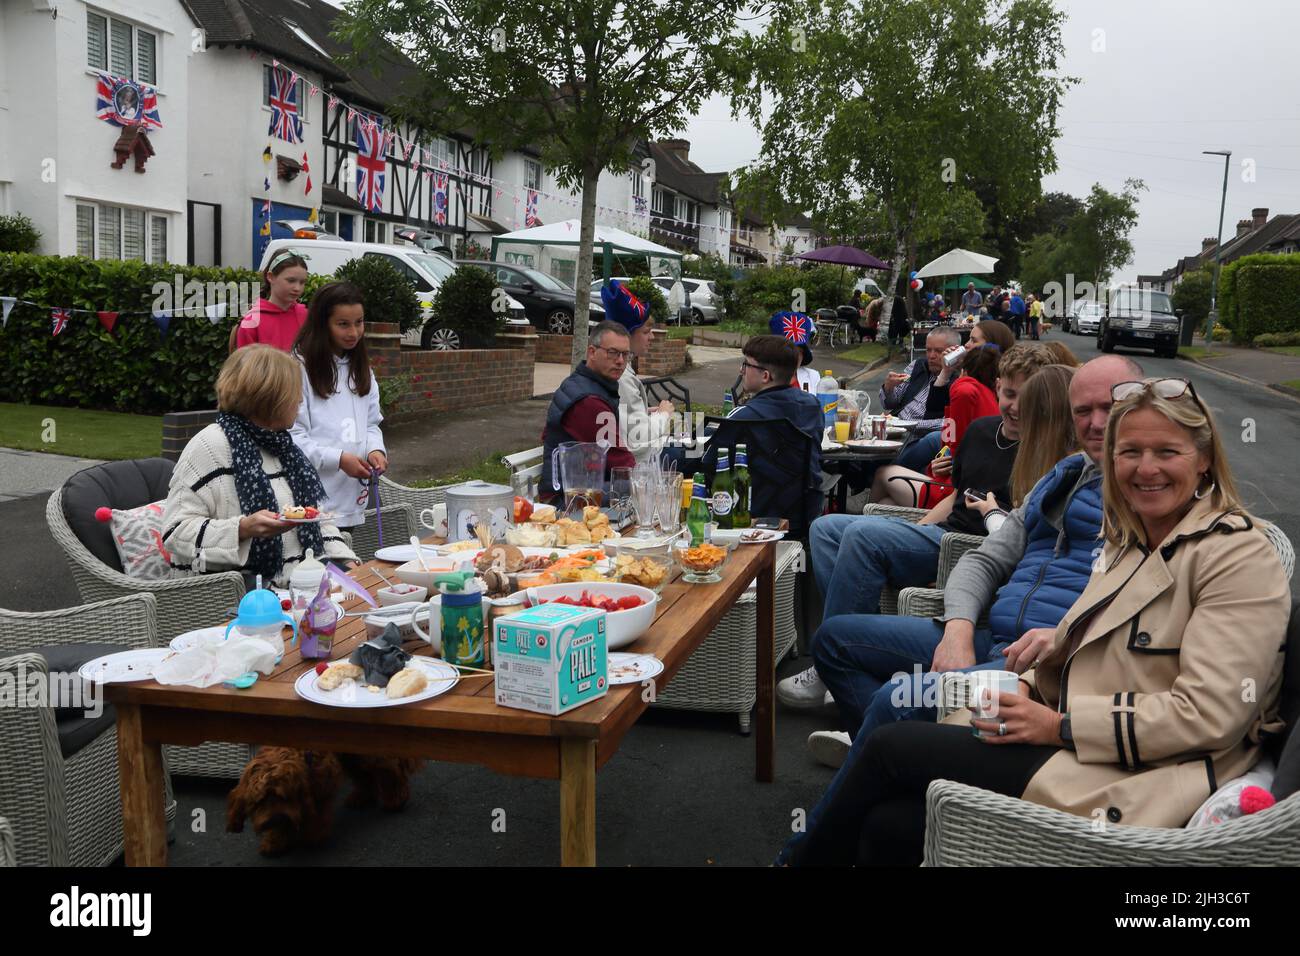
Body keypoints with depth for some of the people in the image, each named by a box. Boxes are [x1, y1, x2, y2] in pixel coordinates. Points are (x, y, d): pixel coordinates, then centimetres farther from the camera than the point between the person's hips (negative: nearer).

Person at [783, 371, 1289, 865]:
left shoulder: (1238, 556, -11)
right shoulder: (1128, 540, 15)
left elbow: (1209, 714, -19)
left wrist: (1058, 726, -18)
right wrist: (1028, 687, -2)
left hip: (1135, 784, -7)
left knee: (891, 747, -9)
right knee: (888, 827, -13)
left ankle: (802, 858, 12)